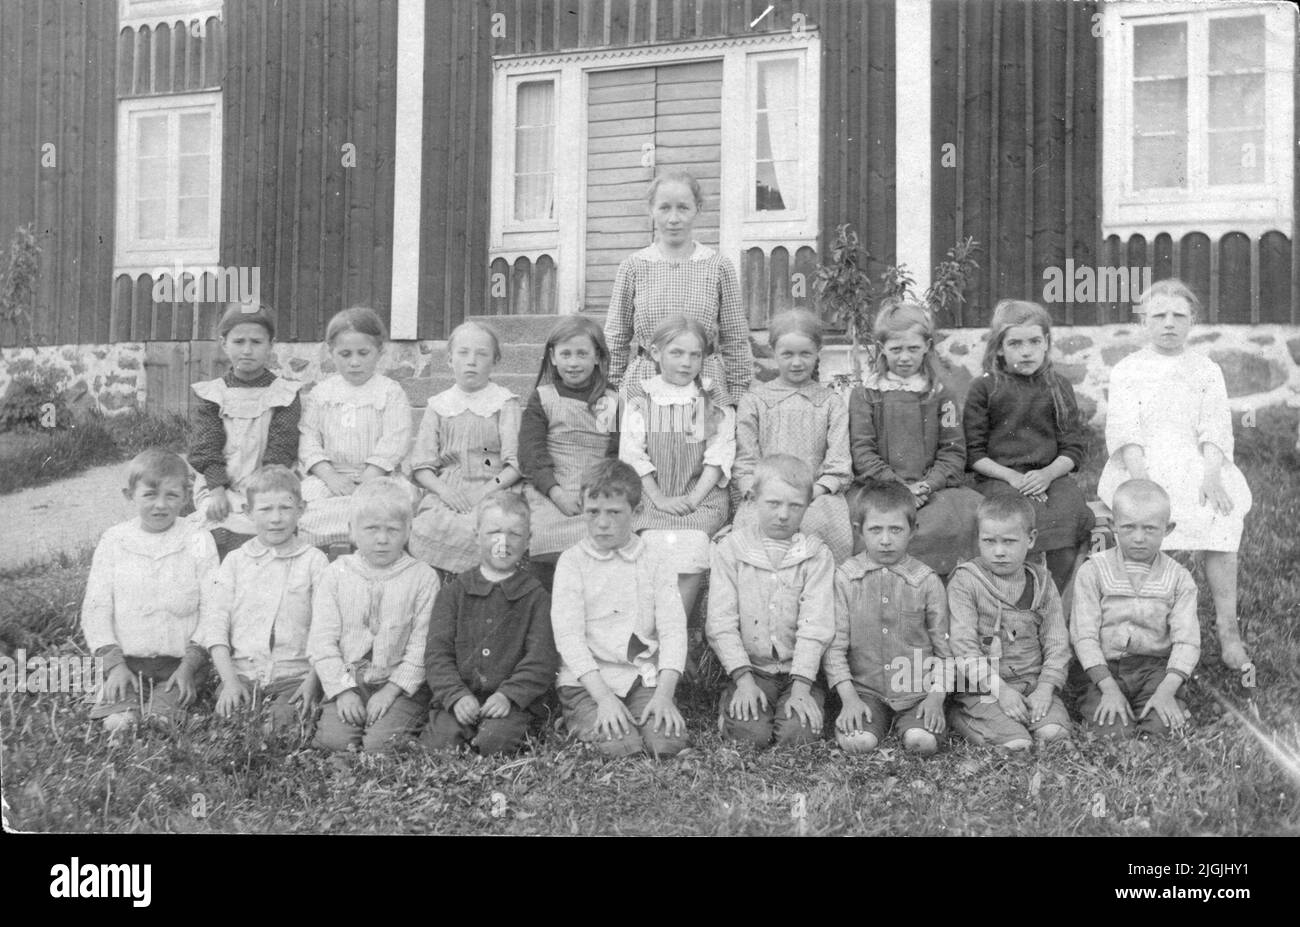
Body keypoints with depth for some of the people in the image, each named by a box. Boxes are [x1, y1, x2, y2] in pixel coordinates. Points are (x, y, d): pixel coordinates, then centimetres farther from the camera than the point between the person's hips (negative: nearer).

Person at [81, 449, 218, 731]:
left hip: (180, 662, -1)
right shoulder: (113, 541, 6)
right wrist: (114, 663, -7)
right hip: (125, 661, 1)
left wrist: (189, 665, -10)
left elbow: (213, 612, 0)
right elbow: (96, 609, 5)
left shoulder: (199, 542, 2)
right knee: (117, 722, -22)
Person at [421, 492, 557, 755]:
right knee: (442, 741, -27)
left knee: (495, 740, -32)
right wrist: (457, 695, -13)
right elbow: (437, 652, 5)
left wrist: (509, 694, -15)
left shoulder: (536, 596, 9)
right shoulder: (453, 592, 13)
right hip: (455, 697, 1)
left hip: (514, 701, -1)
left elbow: (541, 659, 1)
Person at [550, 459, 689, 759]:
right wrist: (603, 696, -18)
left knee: (668, 741, -24)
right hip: (585, 681, -2)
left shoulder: (655, 565, 10)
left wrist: (664, 693, -15)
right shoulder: (572, 562, 3)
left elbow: (672, 630, 1)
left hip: (643, 678, 2)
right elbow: (568, 635, -7)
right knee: (621, 746, -27)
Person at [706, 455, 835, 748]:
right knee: (750, 732, -25)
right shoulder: (730, 549, 2)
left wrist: (800, 687, -17)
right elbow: (721, 623, -3)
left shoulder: (817, 555, 2)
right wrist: (743, 679, -15)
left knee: (798, 733, -24)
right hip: (750, 667, -1)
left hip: (799, 670, 1)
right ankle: (731, 704, 7)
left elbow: (815, 626, -6)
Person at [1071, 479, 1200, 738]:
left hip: (1156, 668, 1)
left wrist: (1167, 690, -18)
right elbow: (1084, 636, -5)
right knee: (1112, 731, -26)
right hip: (1105, 670, -1)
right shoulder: (1093, 572, 1)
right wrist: (1109, 688, -17)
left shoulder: (1179, 579, 6)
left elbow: (1186, 641, -2)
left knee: (1163, 726, -27)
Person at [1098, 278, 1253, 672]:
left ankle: (1228, 631, -19)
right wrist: (1140, 477, -18)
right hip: (1142, 462, -1)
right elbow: (1124, 428, -1)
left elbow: (1215, 427, 4)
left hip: (1195, 460, 1)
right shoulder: (1127, 370, 14)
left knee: (1222, 517, -27)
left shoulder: (1207, 370, 17)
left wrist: (1211, 474, -16)